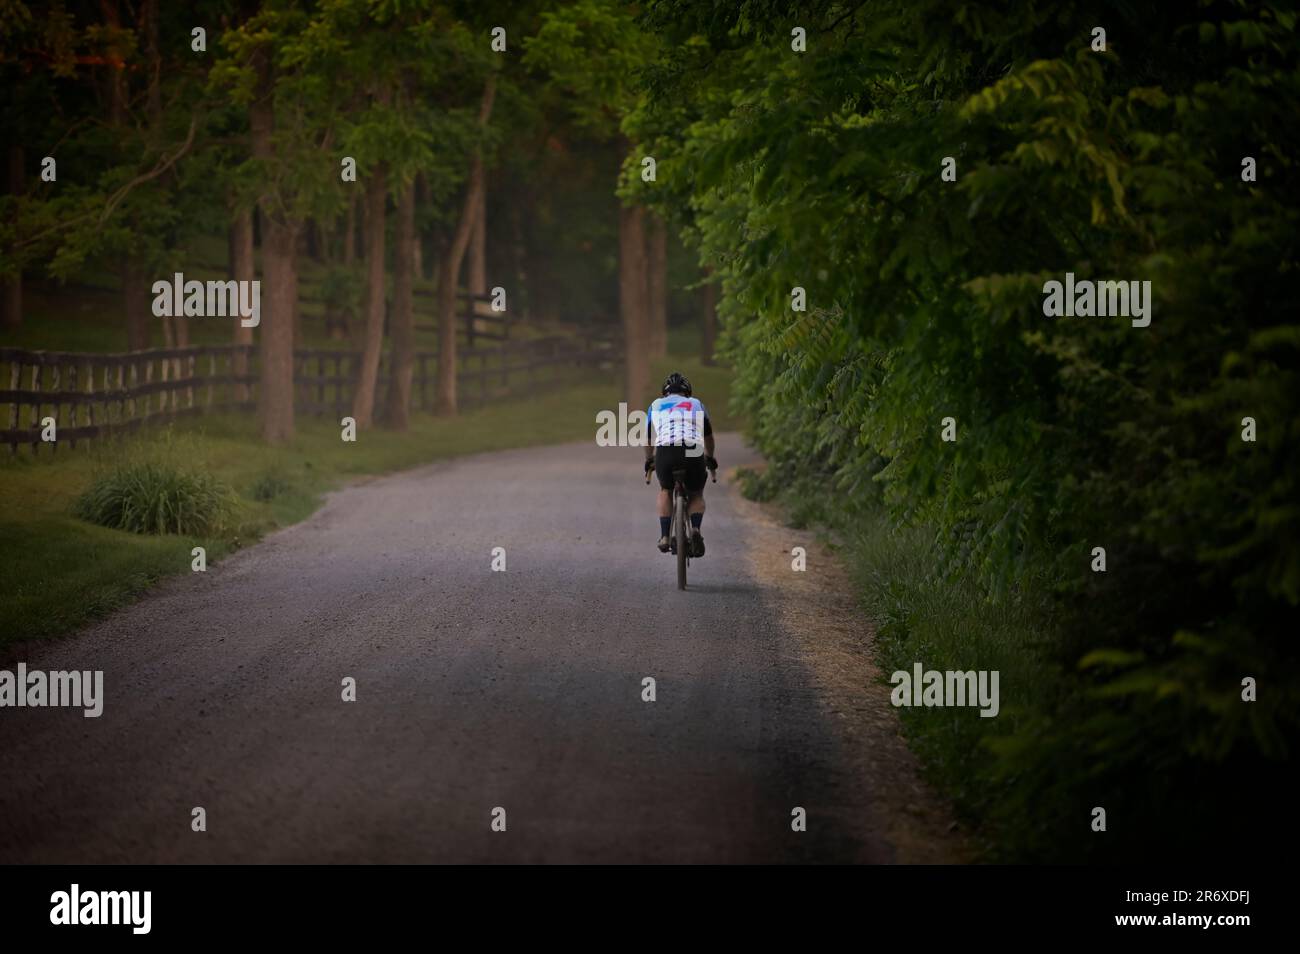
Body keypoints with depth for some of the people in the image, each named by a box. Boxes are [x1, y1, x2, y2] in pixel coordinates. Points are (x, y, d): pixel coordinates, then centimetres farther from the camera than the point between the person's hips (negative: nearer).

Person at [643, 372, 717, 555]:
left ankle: (664, 537, 15)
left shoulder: (656, 405, 27)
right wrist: (710, 458, 54)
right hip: (693, 453, 0)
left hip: (665, 452, 0)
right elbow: (708, 435, 38)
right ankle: (696, 529, -5)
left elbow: (649, 438, 36)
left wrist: (649, 461, 52)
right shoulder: (696, 404, 27)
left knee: (665, 491, 27)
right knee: (696, 494, 22)